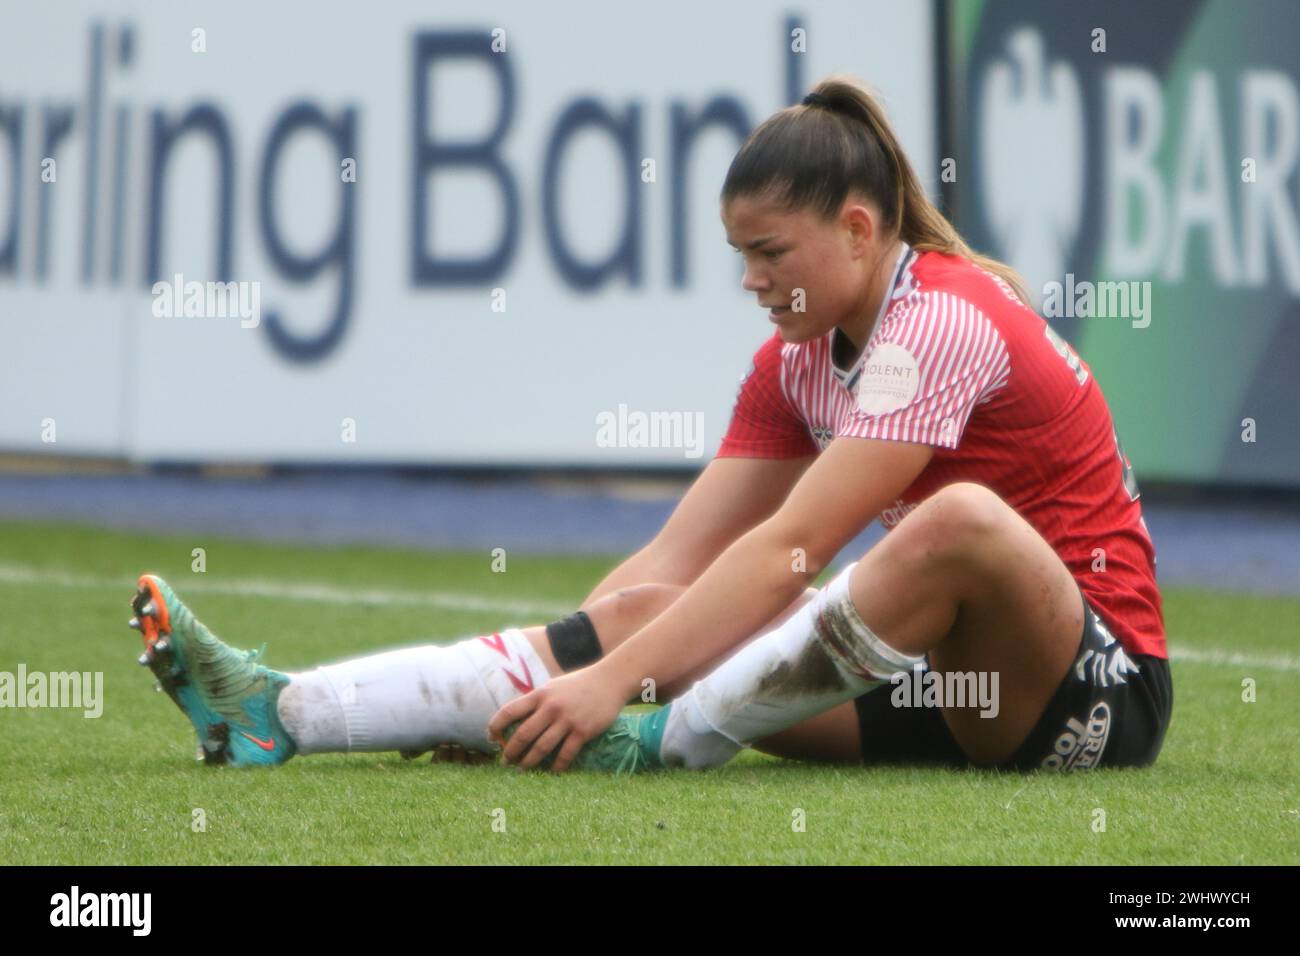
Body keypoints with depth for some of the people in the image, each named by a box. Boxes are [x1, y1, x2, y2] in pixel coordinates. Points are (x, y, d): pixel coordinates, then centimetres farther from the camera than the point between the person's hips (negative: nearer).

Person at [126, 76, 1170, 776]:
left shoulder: (945, 319, -17)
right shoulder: (799, 361, 10)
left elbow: (789, 547, -24)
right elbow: (676, 558, 7)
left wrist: (613, 680, -27)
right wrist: (547, 675, -4)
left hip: (1100, 686, -7)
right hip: (938, 678, 7)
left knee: (960, 518, -38)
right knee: (649, 614, -9)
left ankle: (667, 742, -28)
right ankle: (283, 713, -18)